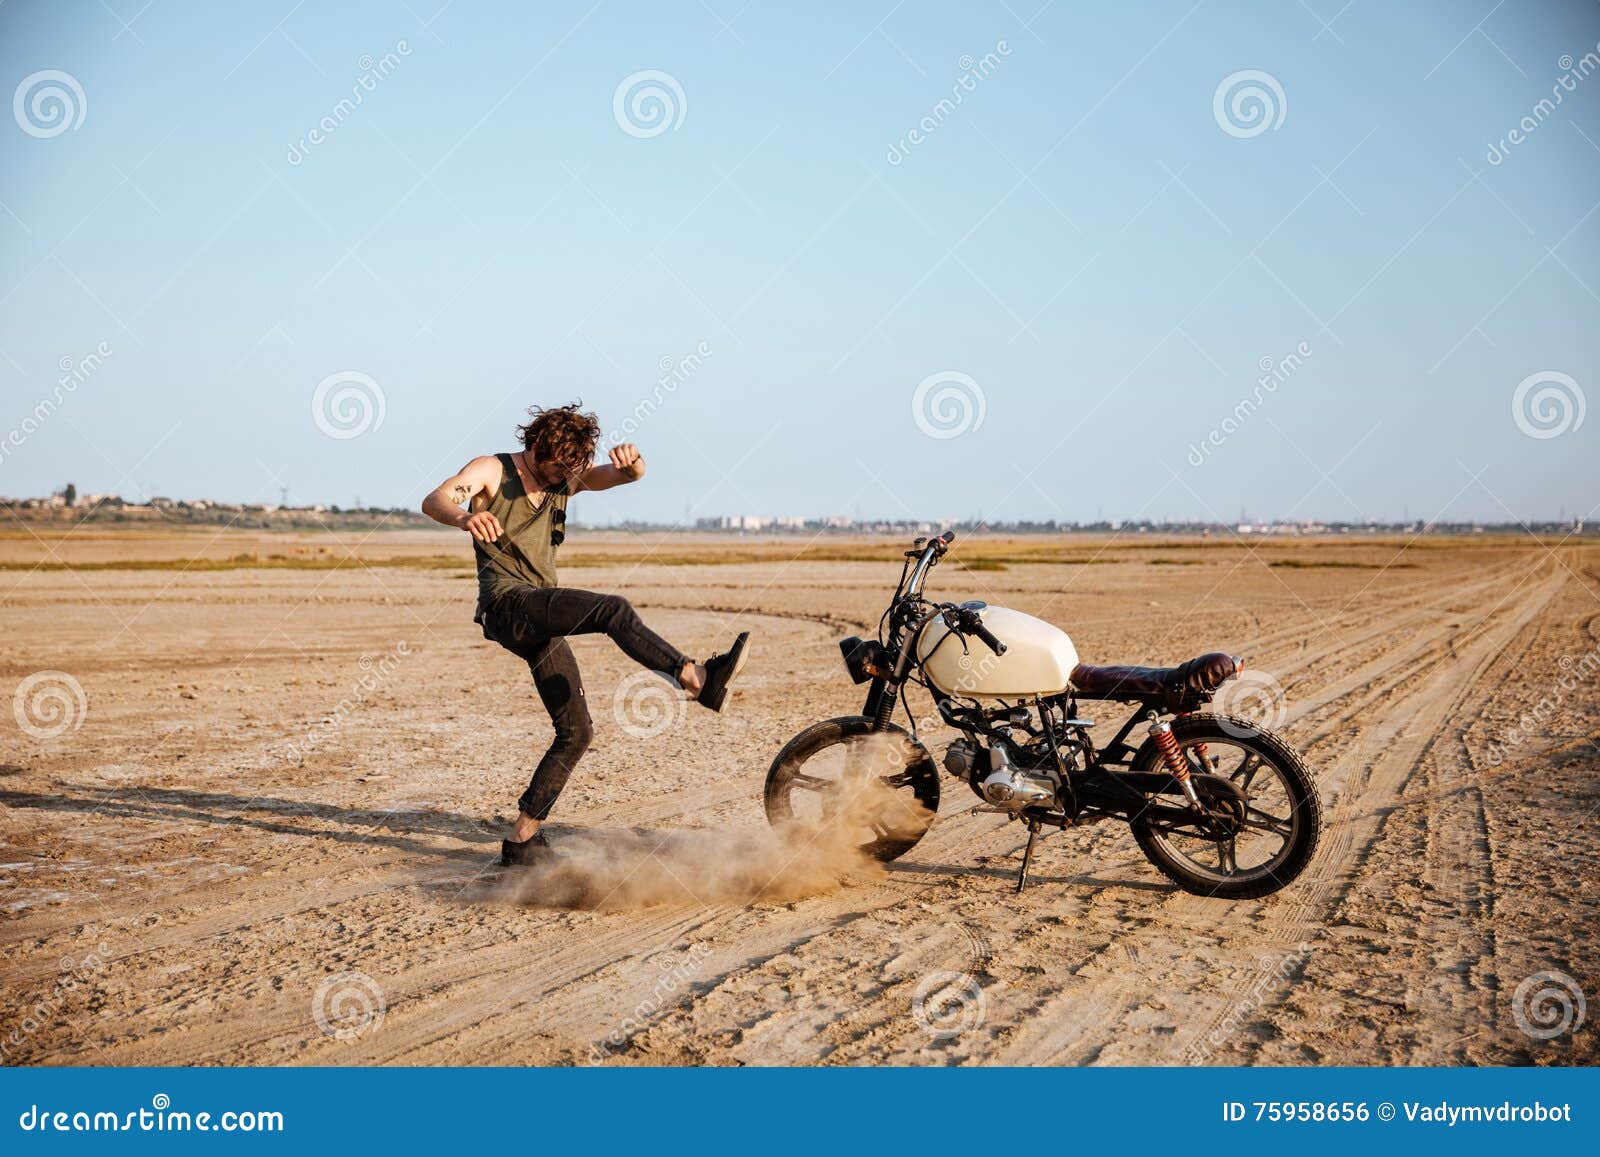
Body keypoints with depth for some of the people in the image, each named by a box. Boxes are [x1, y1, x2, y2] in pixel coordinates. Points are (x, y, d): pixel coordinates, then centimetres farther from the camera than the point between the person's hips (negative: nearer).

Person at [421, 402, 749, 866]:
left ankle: (522, 839, 10)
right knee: (614, 610, -29)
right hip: (508, 603, -7)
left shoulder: (567, 477, 13)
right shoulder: (491, 470, -2)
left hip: (543, 625, 7)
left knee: (576, 732, 5)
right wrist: (465, 516, -45)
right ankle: (697, 677, -45)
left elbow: (630, 475, -1)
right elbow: (433, 501, -20)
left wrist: (630, 461, -27)